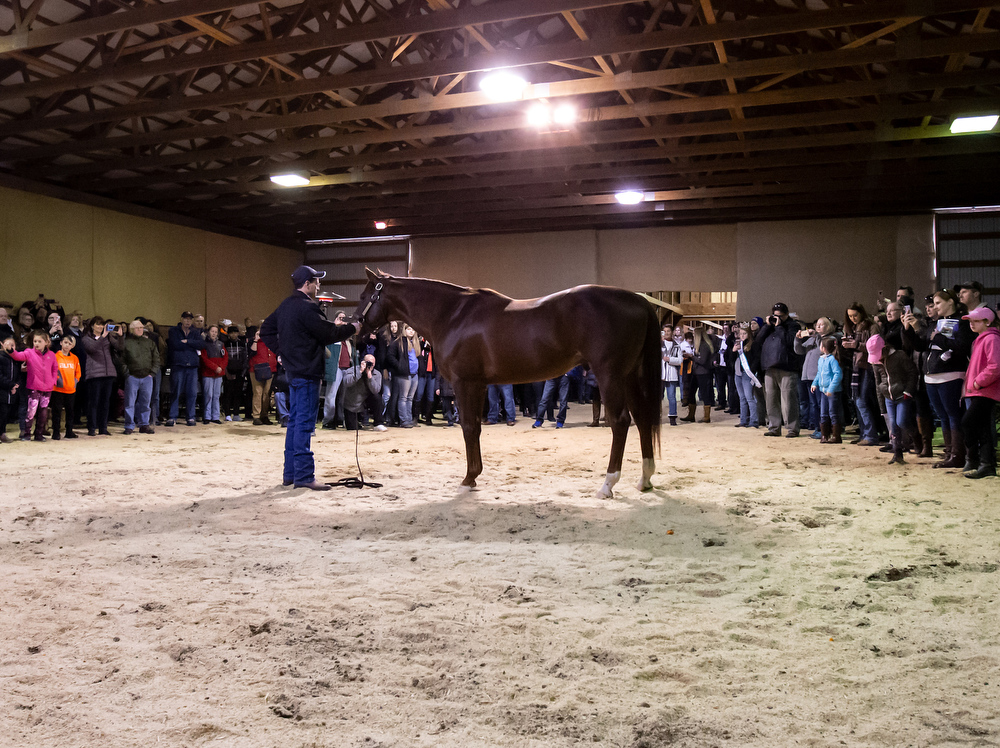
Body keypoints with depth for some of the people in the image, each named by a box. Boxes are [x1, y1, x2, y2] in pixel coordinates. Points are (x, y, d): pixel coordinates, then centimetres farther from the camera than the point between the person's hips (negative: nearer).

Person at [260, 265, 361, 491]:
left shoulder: (286, 306, 13)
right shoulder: (306, 308, -17)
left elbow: (266, 330, 20)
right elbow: (329, 333, -16)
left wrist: (282, 350, 14)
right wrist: (352, 328, -3)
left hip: (293, 369, 10)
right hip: (307, 372, -10)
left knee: (295, 421, 15)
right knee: (304, 423, -7)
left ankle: (290, 473, 22)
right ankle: (304, 475, -4)